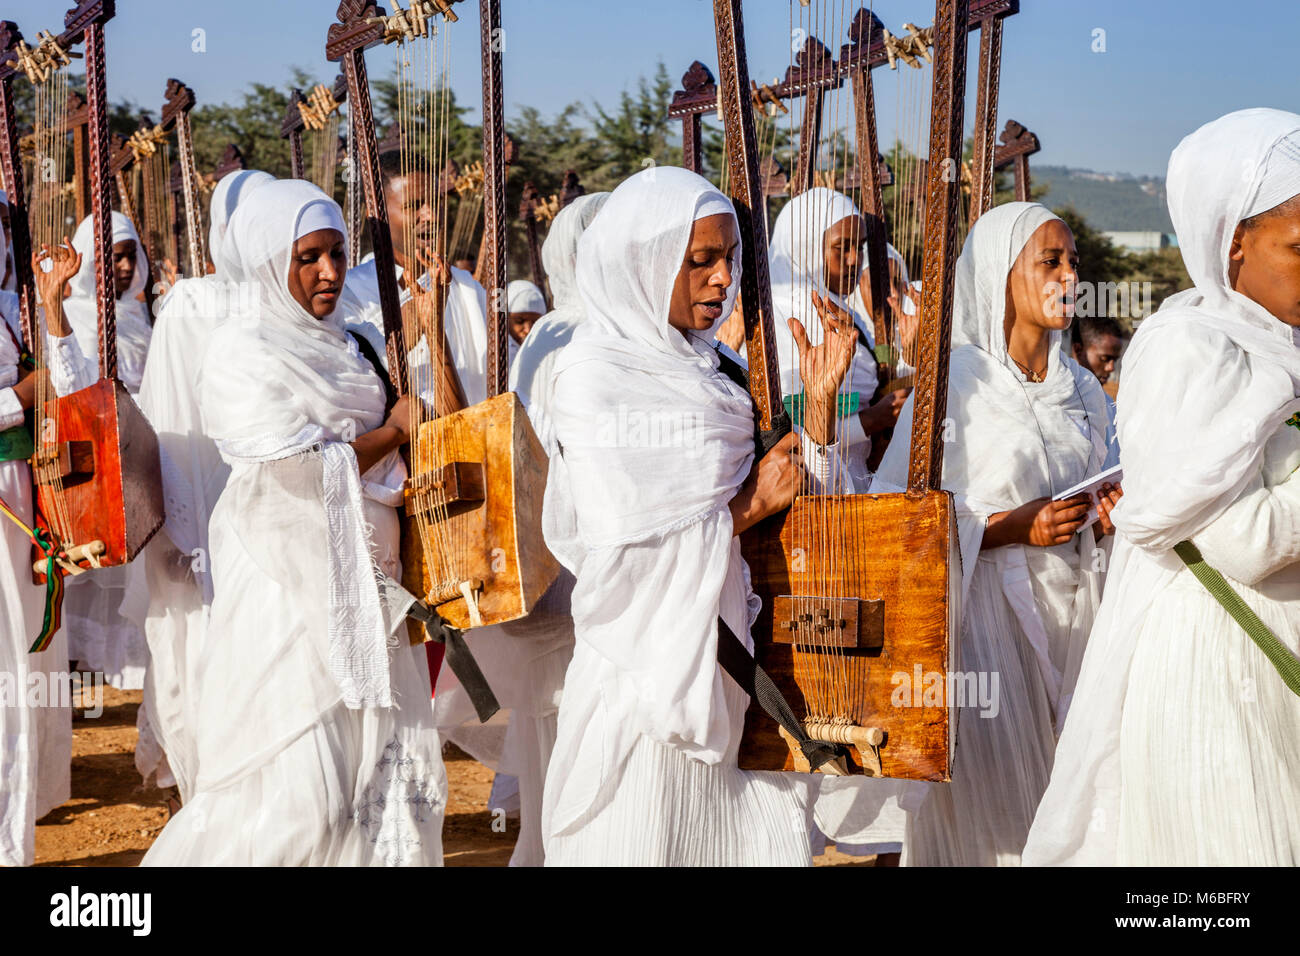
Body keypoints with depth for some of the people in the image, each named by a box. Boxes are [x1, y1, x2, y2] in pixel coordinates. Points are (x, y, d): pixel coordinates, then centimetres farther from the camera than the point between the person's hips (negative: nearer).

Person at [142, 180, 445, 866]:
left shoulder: (342, 346, 15)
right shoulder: (242, 353, -8)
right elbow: (295, 471, -15)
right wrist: (393, 433, -4)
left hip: (363, 580, 8)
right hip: (288, 583, -7)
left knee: (386, 763, 4)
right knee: (297, 784, -9)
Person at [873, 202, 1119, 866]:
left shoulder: (1083, 390, 13)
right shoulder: (954, 384, -6)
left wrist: (1108, 516, 1)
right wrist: (1011, 528, -17)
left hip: (1072, 611, 6)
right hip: (988, 610, -6)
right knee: (989, 804, -5)